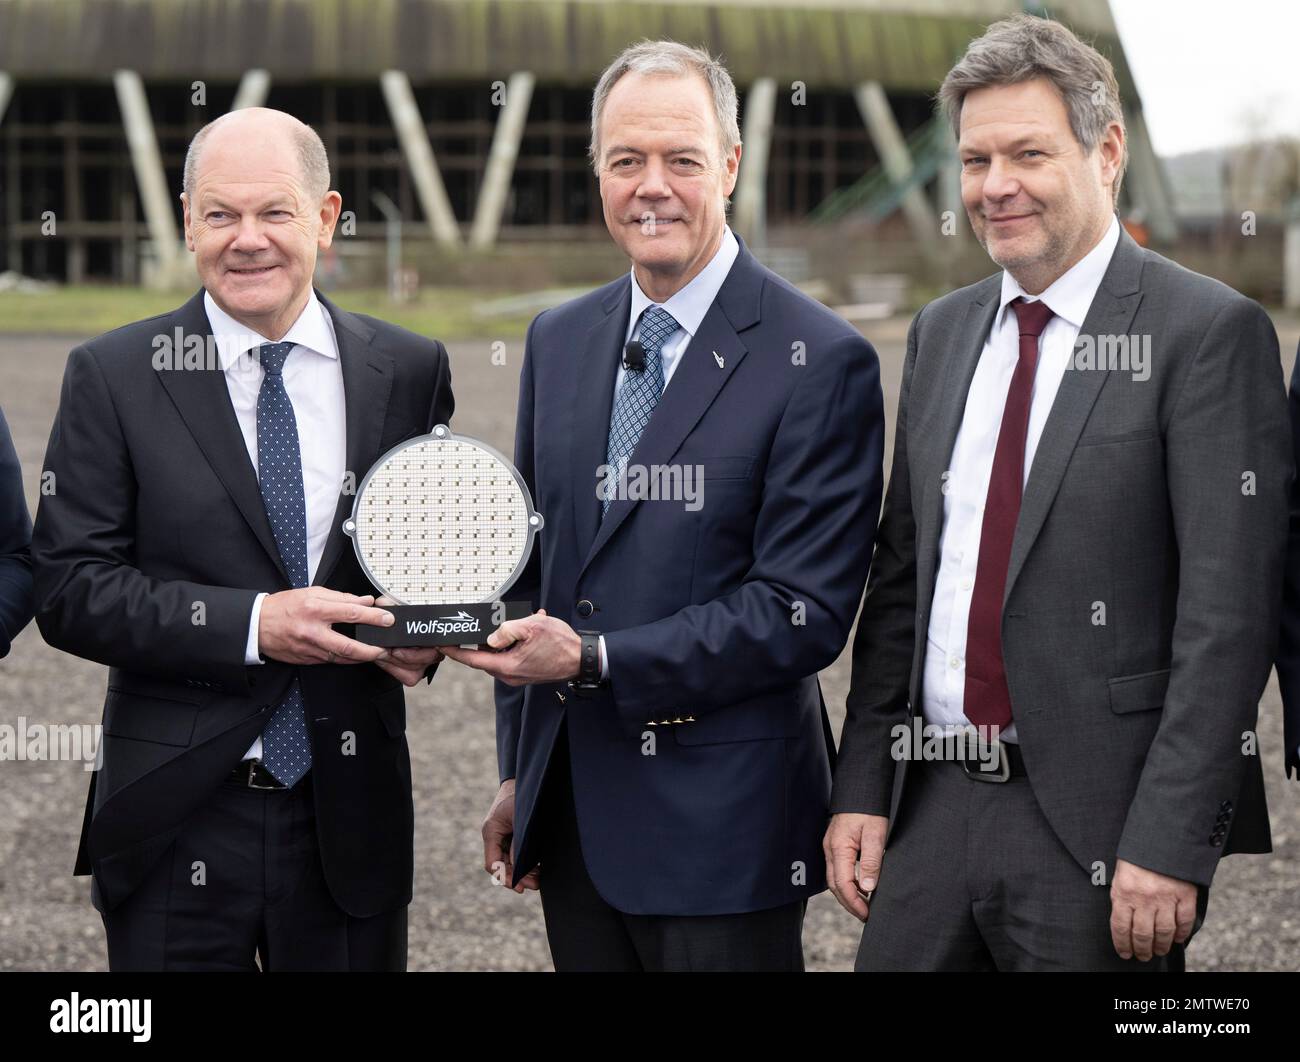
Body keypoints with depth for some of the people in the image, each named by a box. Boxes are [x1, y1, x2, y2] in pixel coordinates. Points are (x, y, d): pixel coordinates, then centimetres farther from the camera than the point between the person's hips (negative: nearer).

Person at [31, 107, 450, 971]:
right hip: (177, 824, -2)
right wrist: (250, 624, -19)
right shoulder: (113, 377, -1)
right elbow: (69, 591, -7)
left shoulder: (409, 372, 4)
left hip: (350, 820, 2)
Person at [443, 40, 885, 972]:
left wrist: (596, 659, -19)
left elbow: (805, 611, -15)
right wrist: (521, 772, 16)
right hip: (571, 812, 6)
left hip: (723, 825, -5)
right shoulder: (558, 342, 10)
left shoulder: (820, 361, -10)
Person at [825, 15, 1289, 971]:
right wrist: (861, 790, 8)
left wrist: (1170, 847, -17)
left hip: (1099, 822, -5)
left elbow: (1227, 614, -13)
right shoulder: (941, 332, 12)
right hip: (933, 813, 6)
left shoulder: (1210, 332, -8)